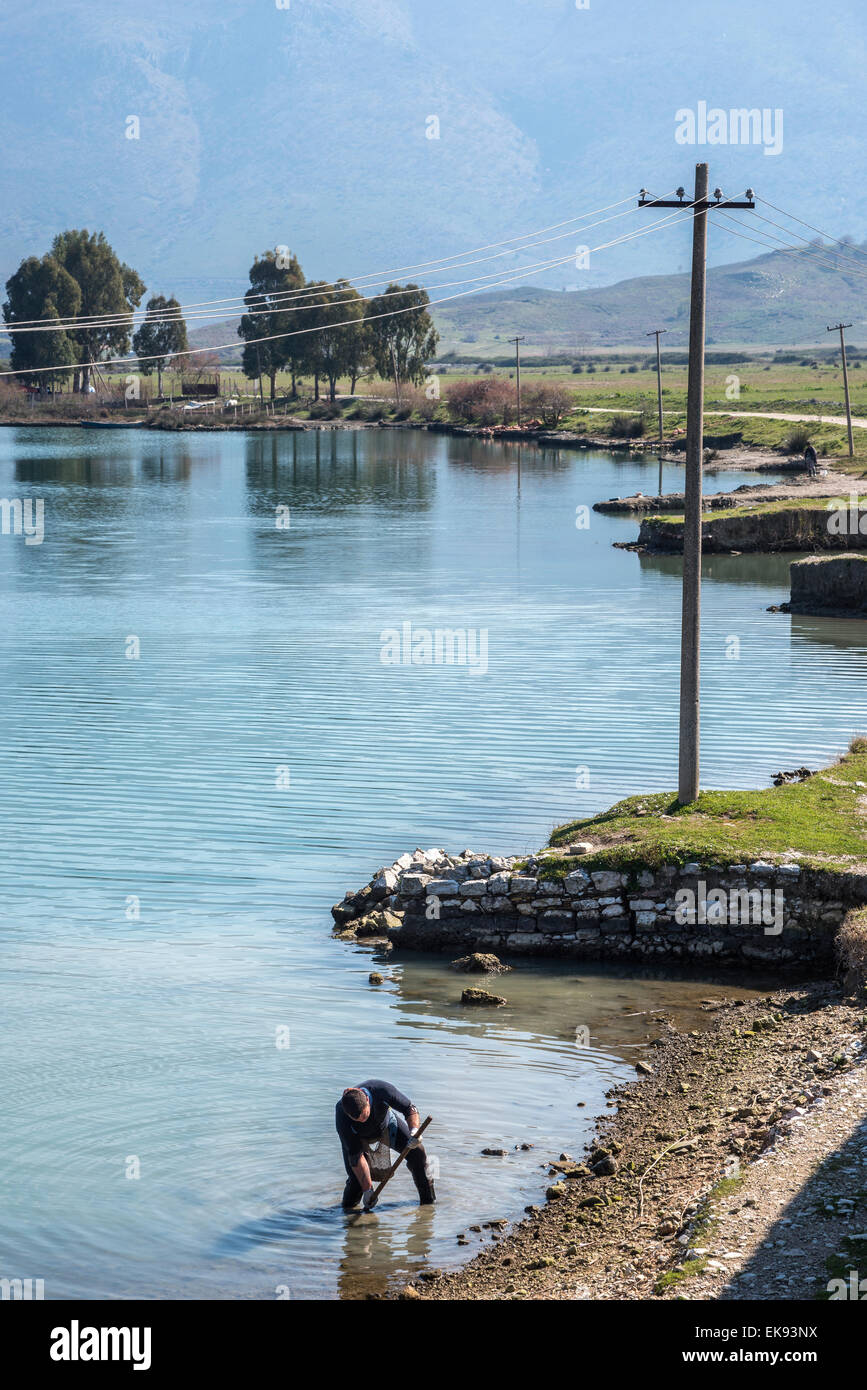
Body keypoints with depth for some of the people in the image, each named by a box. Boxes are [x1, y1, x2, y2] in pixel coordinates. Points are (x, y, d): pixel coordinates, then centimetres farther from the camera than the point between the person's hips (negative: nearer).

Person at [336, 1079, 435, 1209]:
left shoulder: (384, 1090, -38)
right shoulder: (342, 1119, -38)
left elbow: (410, 1109, -21)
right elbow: (355, 1156, -31)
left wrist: (414, 1131, -39)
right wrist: (367, 1189, -29)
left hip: (385, 1122, 2)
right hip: (358, 1137, -2)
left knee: (417, 1151, -12)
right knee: (357, 1178, -15)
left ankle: (428, 1199, 5)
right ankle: (348, 1206, 16)